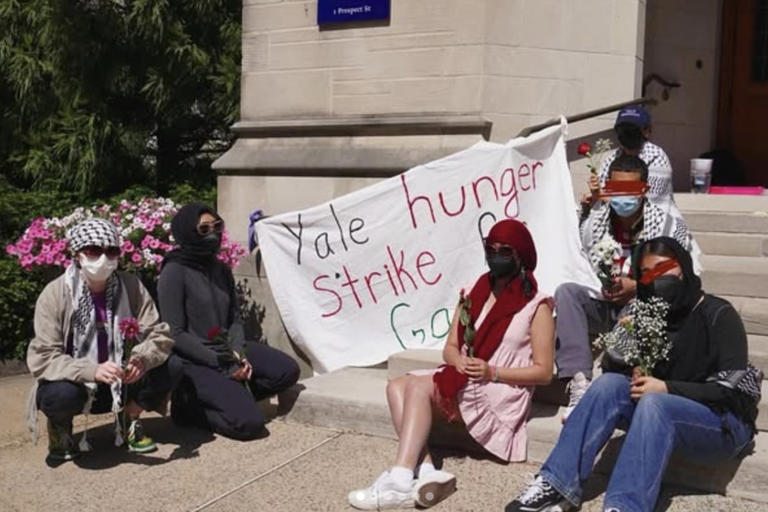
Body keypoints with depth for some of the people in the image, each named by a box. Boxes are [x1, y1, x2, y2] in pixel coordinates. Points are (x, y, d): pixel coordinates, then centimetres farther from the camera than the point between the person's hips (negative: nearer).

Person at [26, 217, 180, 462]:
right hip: (75, 383, -3)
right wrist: (92, 370, -39)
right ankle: (60, 426, 2)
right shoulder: (55, 294, -17)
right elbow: (41, 358, -23)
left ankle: (129, 421, 7)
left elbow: (160, 334, -12)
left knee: (171, 367, -19)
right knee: (62, 393, -36)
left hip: (120, 384, 3)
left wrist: (141, 359, -35)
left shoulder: (131, 286, -9)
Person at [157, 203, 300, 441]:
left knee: (288, 370, -5)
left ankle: (229, 396, 3)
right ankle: (190, 405, 2)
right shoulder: (174, 272, -13)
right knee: (249, 422, -19)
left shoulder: (221, 270, 8)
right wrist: (222, 364, -18)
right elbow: (176, 334, -16)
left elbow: (235, 320, 10)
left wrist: (238, 353, -9)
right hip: (194, 360, -8)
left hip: (225, 349, 8)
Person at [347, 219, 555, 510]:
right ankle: (425, 473, -35)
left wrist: (493, 372, -19)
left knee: (418, 386, -26)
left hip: (503, 393, -7)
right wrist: (459, 361, -12)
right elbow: (450, 348, 13)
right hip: (463, 382, 7)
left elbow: (543, 372, -7)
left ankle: (400, 480, -34)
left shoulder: (537, 307, -3)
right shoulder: (473, 297, 15)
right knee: (397, 386, -18)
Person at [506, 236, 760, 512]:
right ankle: (558, 484, -26)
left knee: (653, 403, -34)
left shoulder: (718, 314, -9)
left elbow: (731, 389, -14)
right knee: (610, 383, -19)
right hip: (662, 417, 5)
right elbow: (611, 367, 11)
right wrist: (635, 374, -11)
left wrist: (667, 388, -21)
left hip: (724, 423, -5)